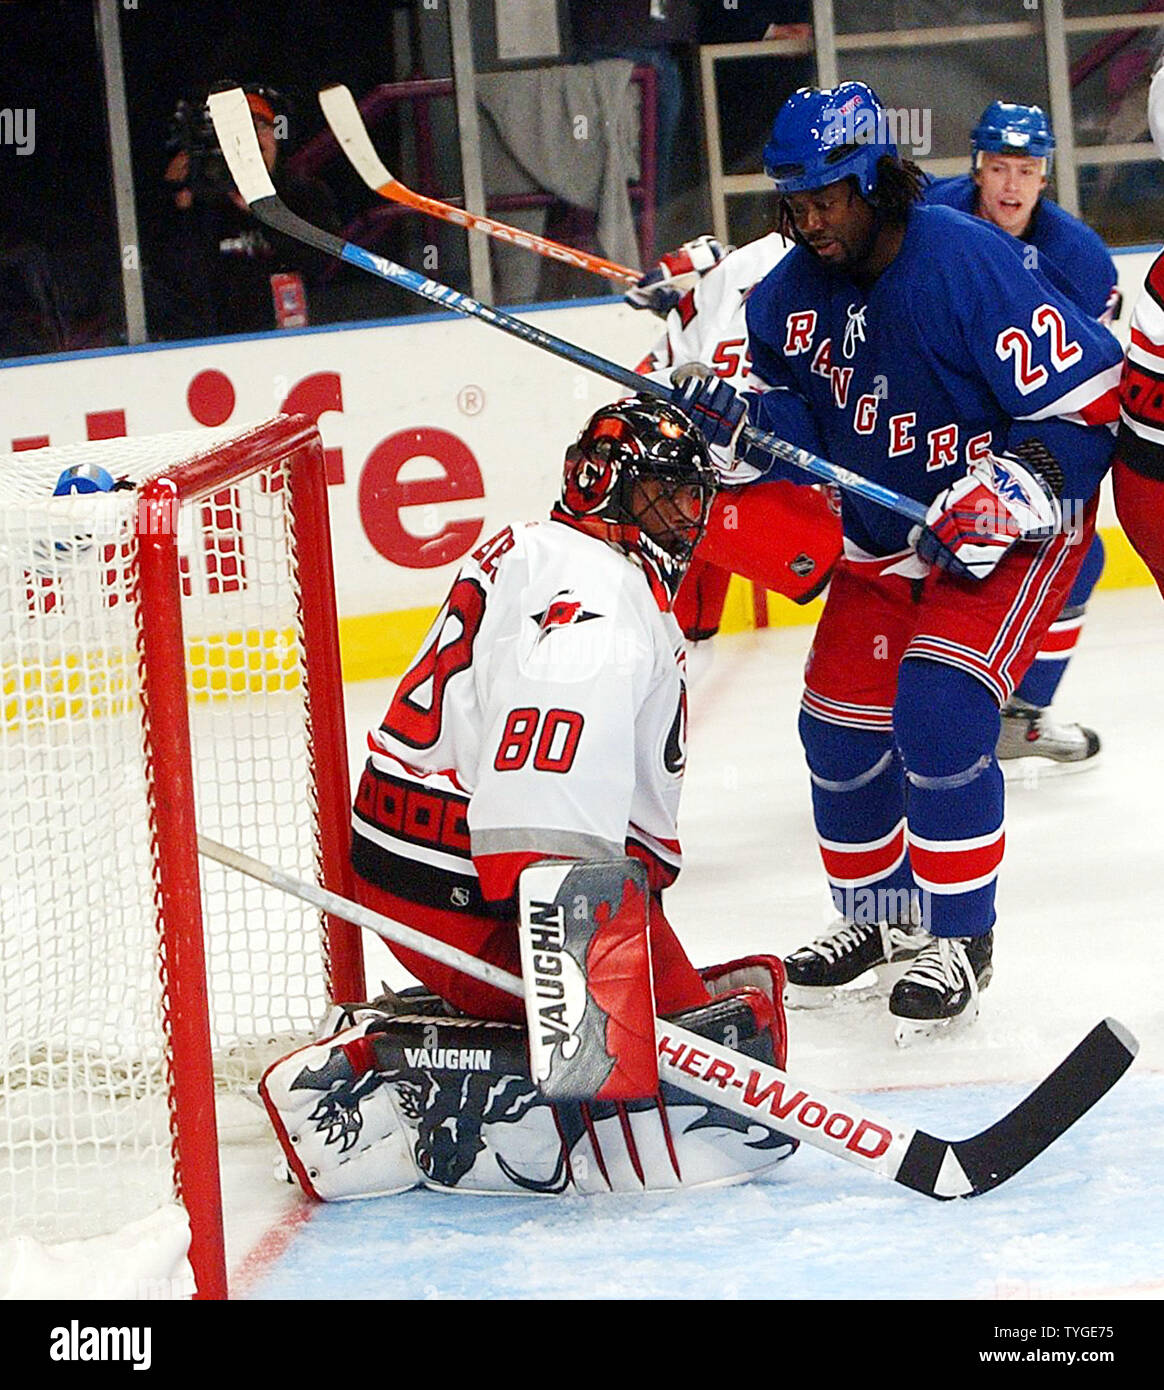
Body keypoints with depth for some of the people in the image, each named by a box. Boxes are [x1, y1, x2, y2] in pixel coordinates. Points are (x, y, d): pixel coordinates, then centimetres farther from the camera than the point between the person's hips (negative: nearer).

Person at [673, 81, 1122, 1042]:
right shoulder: (794, 296, -4)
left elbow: (1086, 394, -23)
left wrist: (1018, 487, -33)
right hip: (886, 539, 7)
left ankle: (961, 941, -8)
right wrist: (739, 421, -15)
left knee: (940, 710, -22)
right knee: (841, 729, 5)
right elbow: (809, 424, 6)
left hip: (1012, 527, -7)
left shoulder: (965, 261, -25)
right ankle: (881, 919, 28)